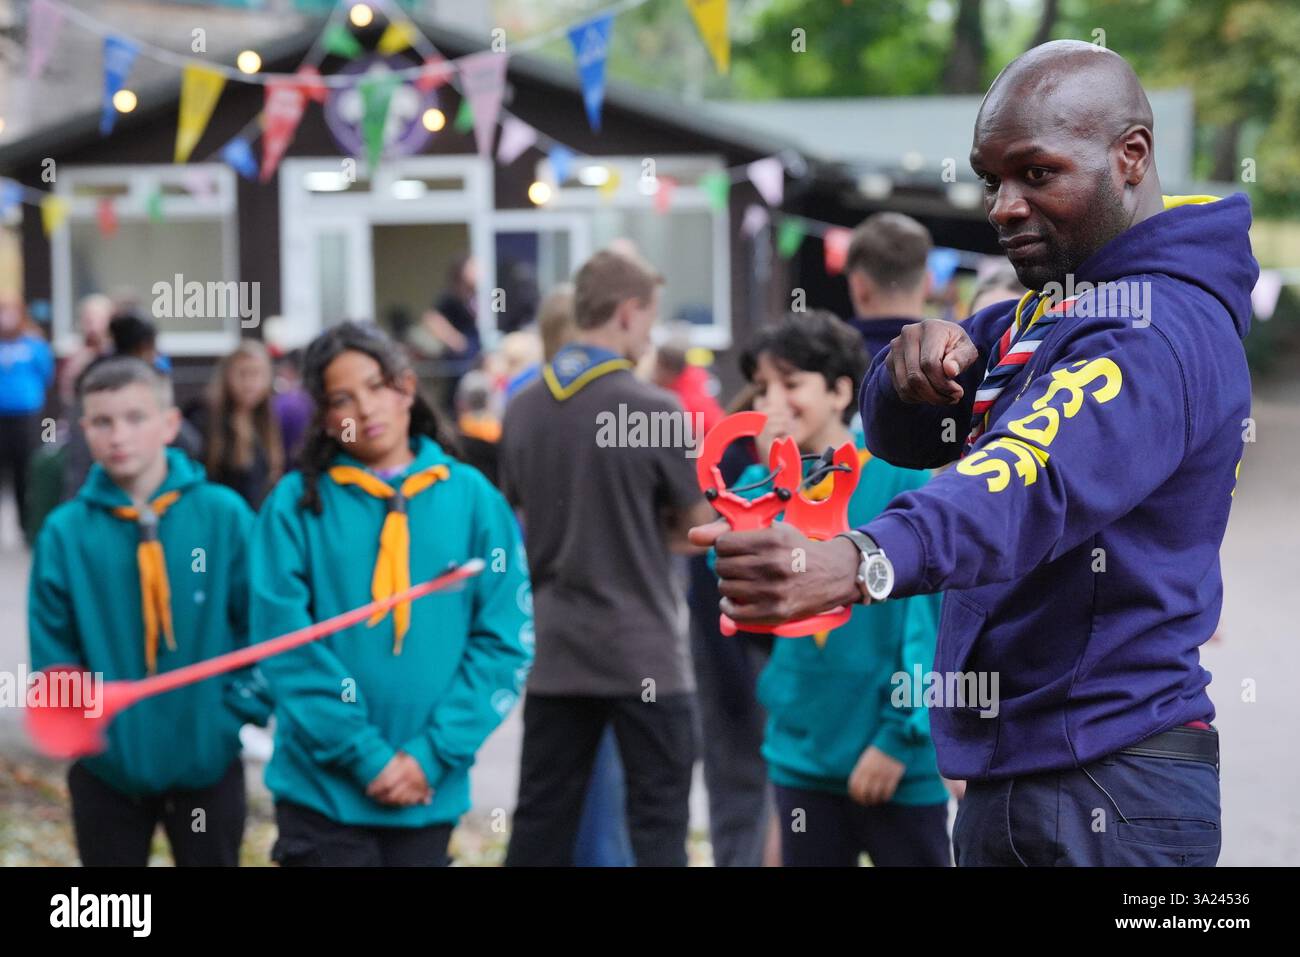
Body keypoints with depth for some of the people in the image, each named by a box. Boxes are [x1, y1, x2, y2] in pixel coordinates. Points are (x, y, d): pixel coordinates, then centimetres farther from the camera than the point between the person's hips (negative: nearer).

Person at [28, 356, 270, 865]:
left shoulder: (223, 514, -7)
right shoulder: (66, 532, -7)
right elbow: (52, 651, -2)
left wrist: (242, 710, -9)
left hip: (206, 761, 0)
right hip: (108, 766, 0)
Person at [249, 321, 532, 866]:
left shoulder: (471, 498, 3)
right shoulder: (297, 504, -1)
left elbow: (505, 640, 0)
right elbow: (286, 643, -7)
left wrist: (433, 752, -10)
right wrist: (365, 755, -14)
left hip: (429, 792, 2)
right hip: (324, 791, -2)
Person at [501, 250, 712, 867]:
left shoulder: (523, 409, 3)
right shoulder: (654, 410, -13)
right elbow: (698, 525, -4)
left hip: (555, 648, 5)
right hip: (644, 653, -5)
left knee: (541, 818, 10)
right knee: (657, 820, 2)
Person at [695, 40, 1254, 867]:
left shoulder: (1162, 329, -19)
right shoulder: (1038, 310, 13)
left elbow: (1036, 485, -36)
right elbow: (904, 438, 12)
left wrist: (855, 565, -52)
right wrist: (919, 361, -12)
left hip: (1108, 792, -9)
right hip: (1007, 768, 9)